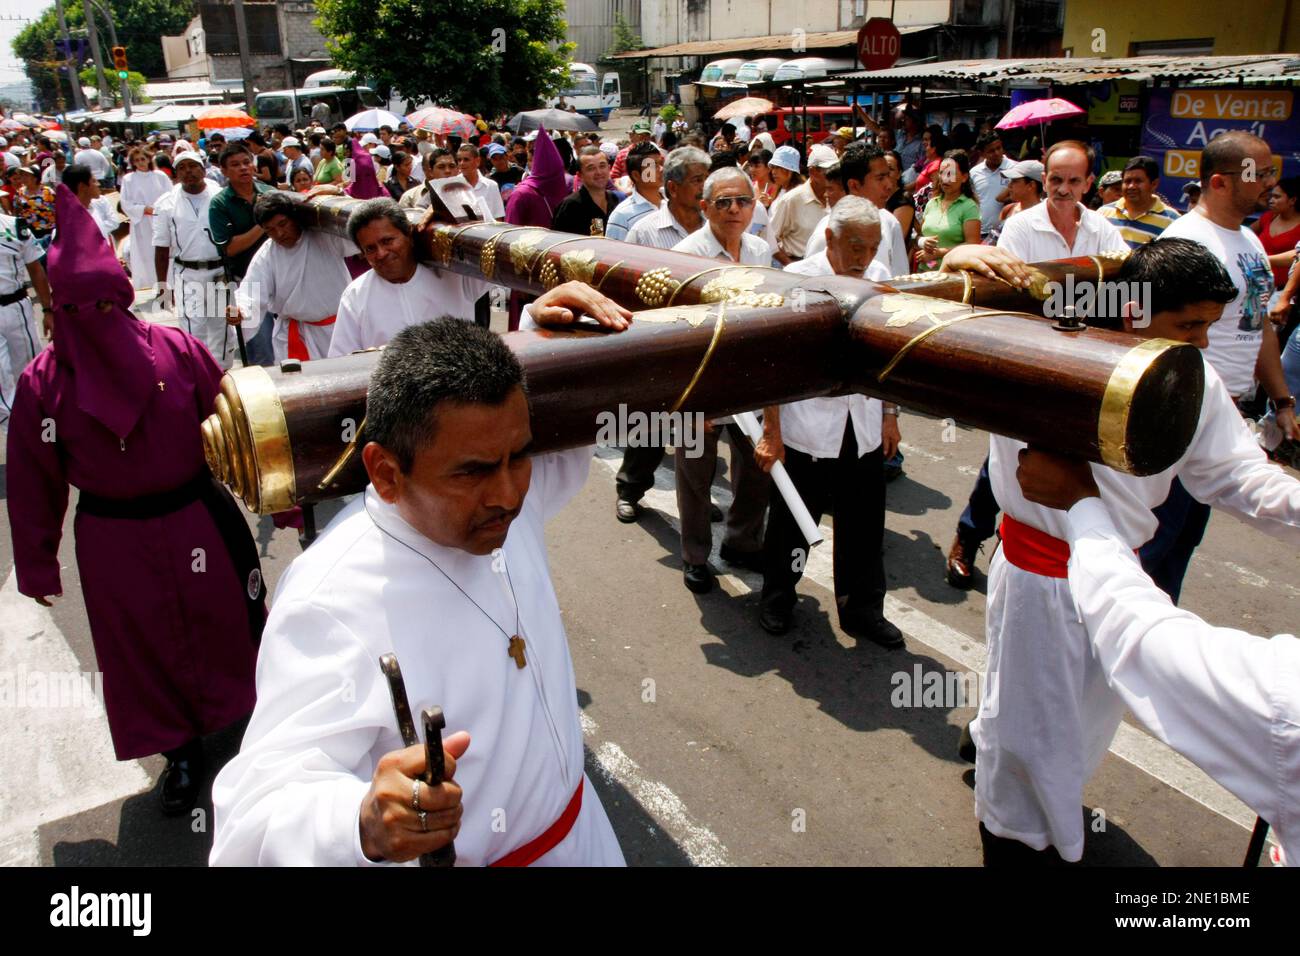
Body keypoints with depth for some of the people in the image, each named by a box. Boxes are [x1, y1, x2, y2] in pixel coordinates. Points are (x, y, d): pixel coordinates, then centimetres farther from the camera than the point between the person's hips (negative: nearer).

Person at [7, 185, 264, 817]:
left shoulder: (178, 351, -11)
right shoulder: (42, 383, -8)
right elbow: (35, 480, 0)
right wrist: (37, 564, 6)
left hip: (199, 521, 0)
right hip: (115, 543, 1)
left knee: (228, 625, 15)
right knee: (144, 647, 15)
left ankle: (254, 712, 42)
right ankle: (181, 747, 38)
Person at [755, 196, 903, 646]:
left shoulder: (879, 277, 3)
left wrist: (889, 414, 13)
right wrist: (771, 432, -10)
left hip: (864, 430, 4)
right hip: (807, 429, -4)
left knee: (864, 527, 12)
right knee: (791, 522, 11)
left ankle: (862, 609, 32)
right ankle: (776, 598, 35)